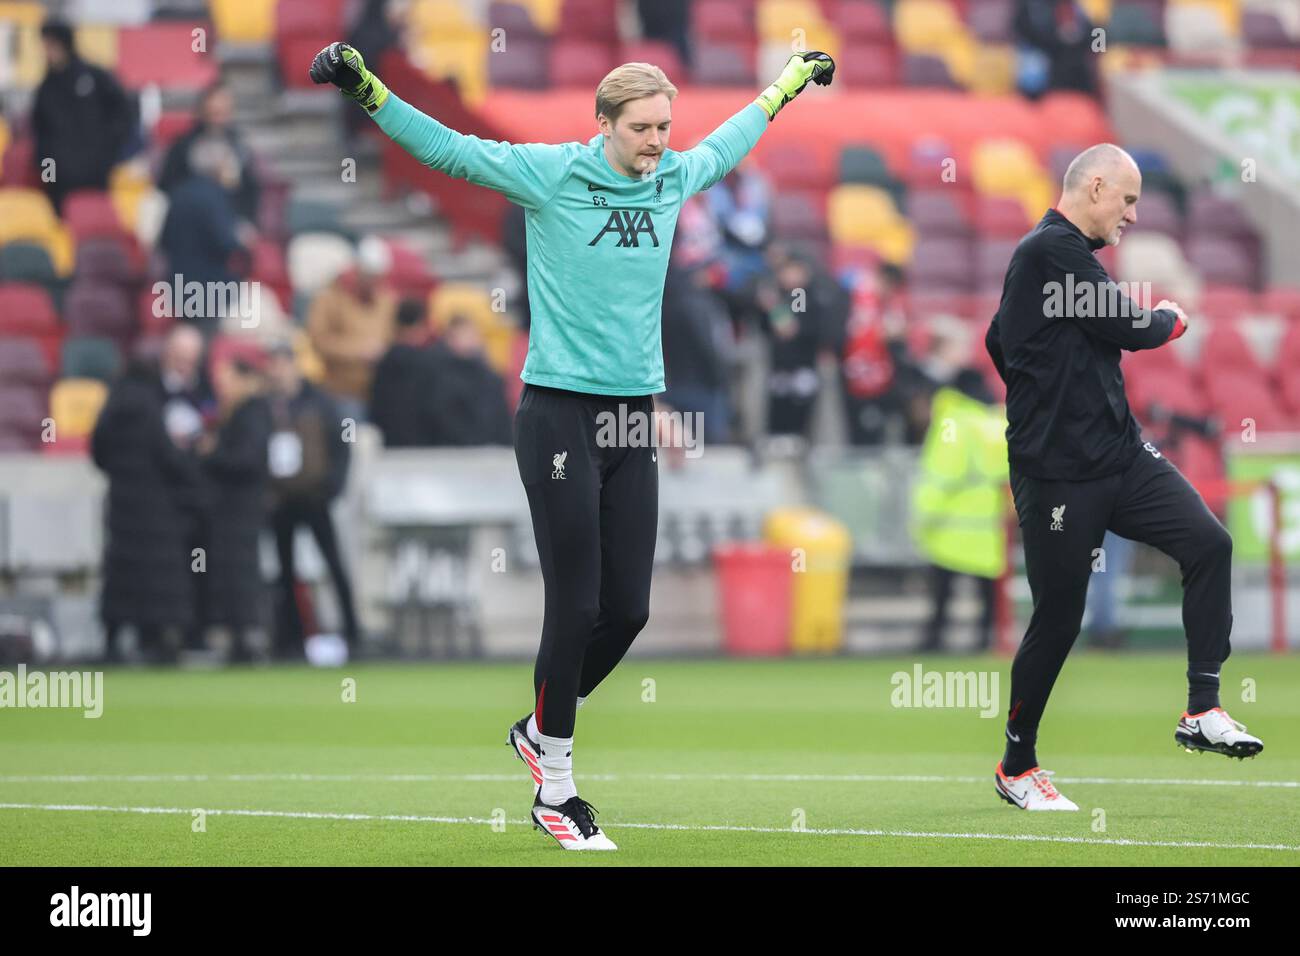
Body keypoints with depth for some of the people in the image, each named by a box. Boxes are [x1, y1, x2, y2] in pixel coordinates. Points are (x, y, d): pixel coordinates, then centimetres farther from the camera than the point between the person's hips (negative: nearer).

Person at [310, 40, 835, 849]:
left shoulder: (675, 178, 8)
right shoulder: (552, 174, -7)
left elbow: (726, 144, 30)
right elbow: (448, 148, -7)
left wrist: (788, 85, 40)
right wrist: (368, 90, -18)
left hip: (636, 415, 6)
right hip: (561, 412, -6)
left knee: (629, 607, 4)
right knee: (577, 607, -7)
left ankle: (541, 727, 29)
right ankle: (554, 790, 5)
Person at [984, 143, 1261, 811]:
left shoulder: (1065, 251, 16)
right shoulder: (1053, 250, -15)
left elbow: (999, 342, 26)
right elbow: (1130, 329, -17)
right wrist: (1171, 320, 3)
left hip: (1120, 454, 9)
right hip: (1058, 474, -9)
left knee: (1208, 542, -7)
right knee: (1058, 619, -1)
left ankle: (1202, 712, -4)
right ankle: (1015, 767, 15)